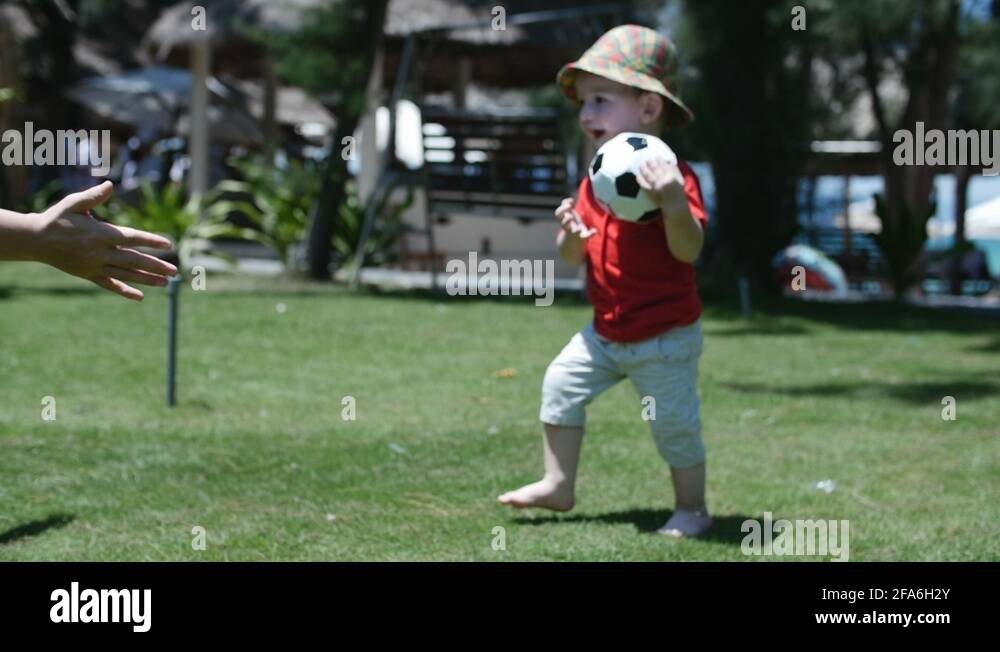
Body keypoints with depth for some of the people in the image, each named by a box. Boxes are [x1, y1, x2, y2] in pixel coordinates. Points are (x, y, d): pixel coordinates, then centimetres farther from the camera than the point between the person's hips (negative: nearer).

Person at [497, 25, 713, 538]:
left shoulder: (671, 176, -20)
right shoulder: (595, 182, 4)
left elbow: (689, 250, -30)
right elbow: (575, 256, 7)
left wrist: (675, 204, -48)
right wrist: (569, 236, -17)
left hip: (664, 337, -7)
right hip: (606, 331, 7)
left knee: (675, 424, 1)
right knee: (562, 382, 6)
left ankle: (692, 509, 19)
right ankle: (558, 485, 16)